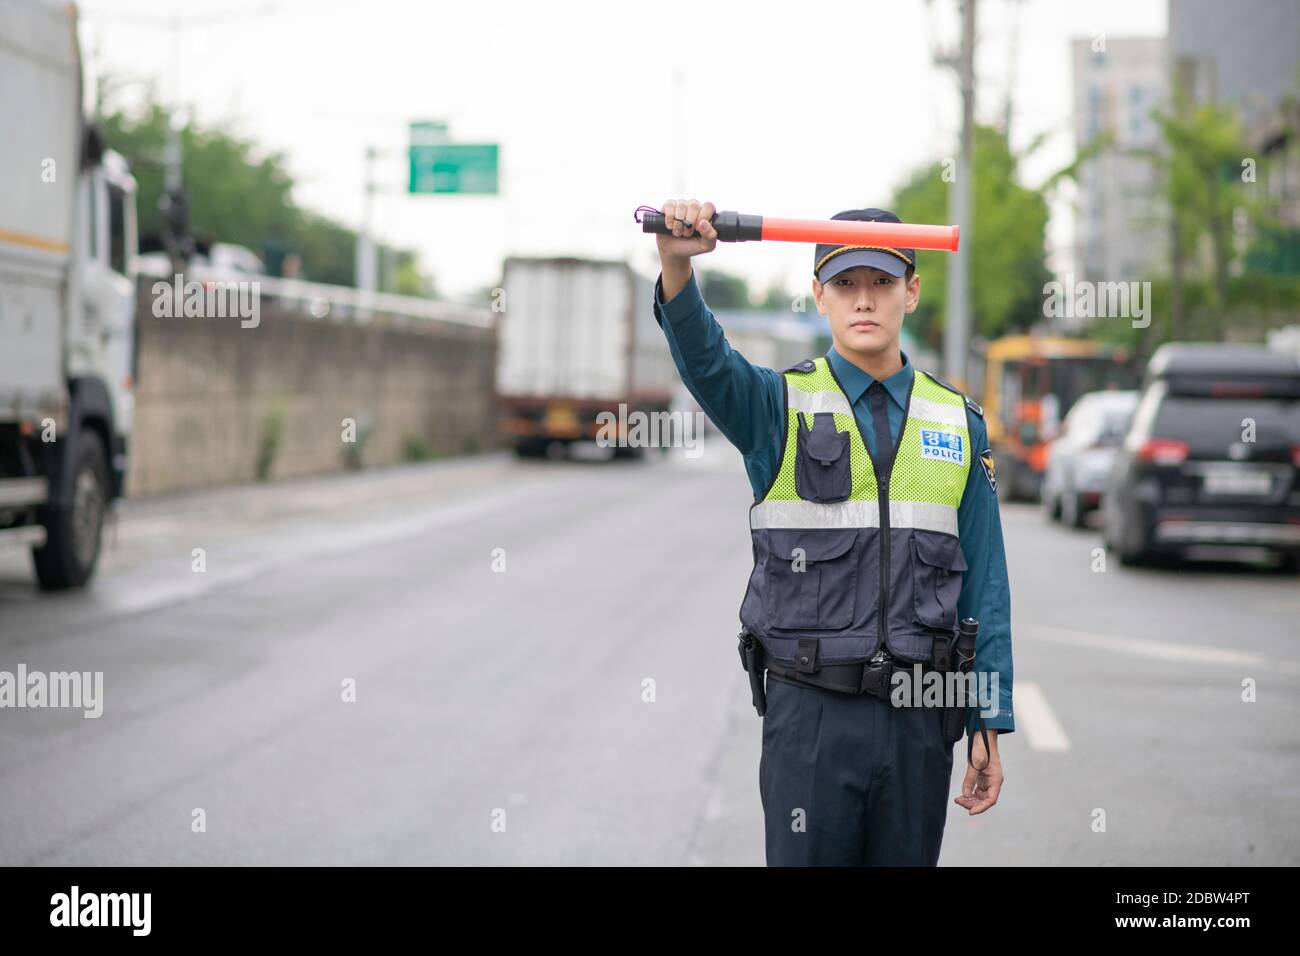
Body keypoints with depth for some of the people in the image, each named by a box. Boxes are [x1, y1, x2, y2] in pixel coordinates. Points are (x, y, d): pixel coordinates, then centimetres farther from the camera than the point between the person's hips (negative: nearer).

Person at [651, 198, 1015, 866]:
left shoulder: (958, 424, 9)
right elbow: (703, 357, -21)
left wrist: (990, 725, 6)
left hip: (920, 719, 3)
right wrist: (677, 264, -41)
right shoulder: (780, 406, 2)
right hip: (810, 713, -2)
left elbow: (984, 585, 9)